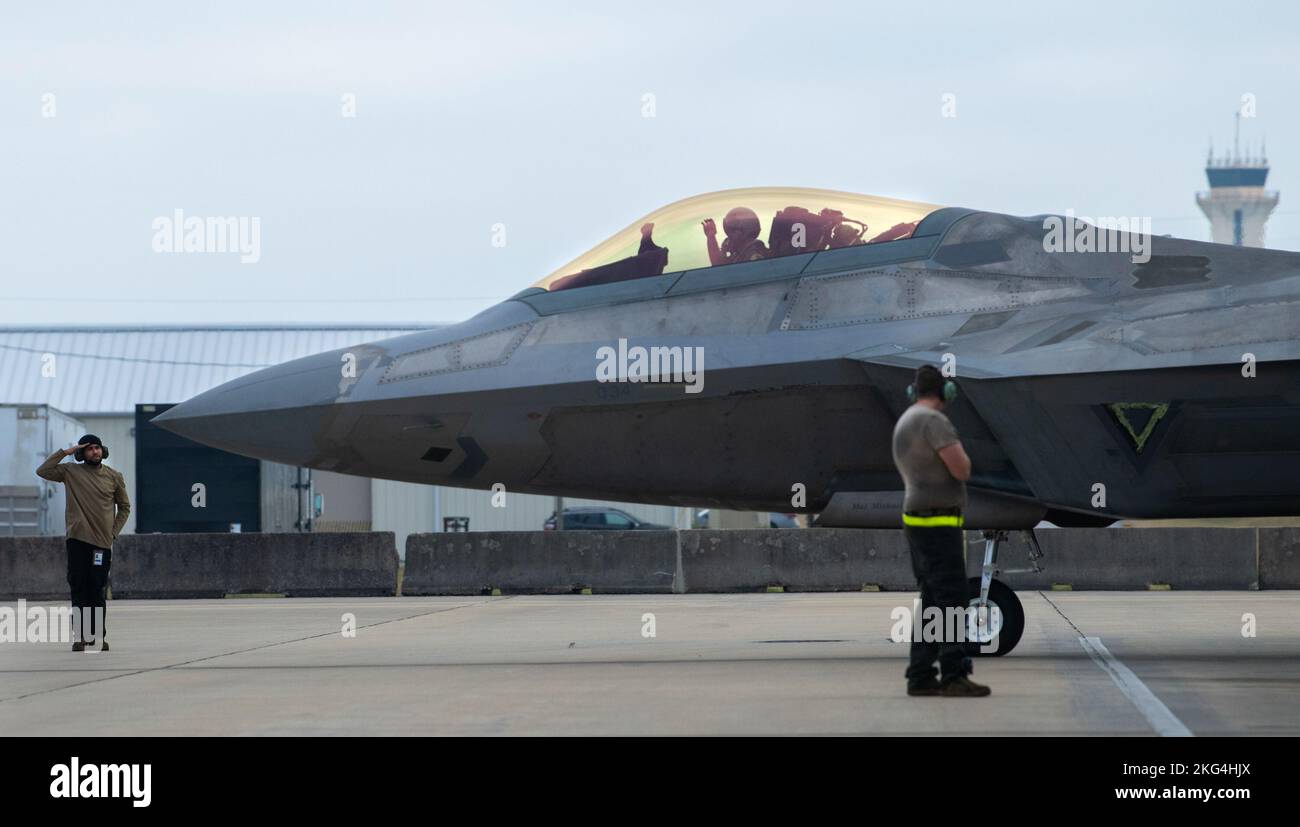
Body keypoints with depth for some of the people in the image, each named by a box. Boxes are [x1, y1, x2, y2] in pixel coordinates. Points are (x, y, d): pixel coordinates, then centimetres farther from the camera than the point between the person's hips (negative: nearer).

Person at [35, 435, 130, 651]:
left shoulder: (114, 477, 7)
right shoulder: (71, 472, 5)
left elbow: (124, 507, 15)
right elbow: (42, 471, -5)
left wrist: (114, 532, 4)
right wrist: (65, 452, -6)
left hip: (102, 542, 0)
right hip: (77, 540, 0)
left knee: (97, 591, 0)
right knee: (78, 589, -2)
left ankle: (99, 636, 6)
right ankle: (80, 637, 0)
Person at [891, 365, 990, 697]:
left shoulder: (904, 422, 16)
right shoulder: (933, 421, -15)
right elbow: (962, 470, -18)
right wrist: (962, 453, 0)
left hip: (917, 521, 10)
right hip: (938, 524, -10)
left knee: (931, 601, 12)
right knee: (953, 599, -10)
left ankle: (920, 677, 11)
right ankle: (954, 676, -14)